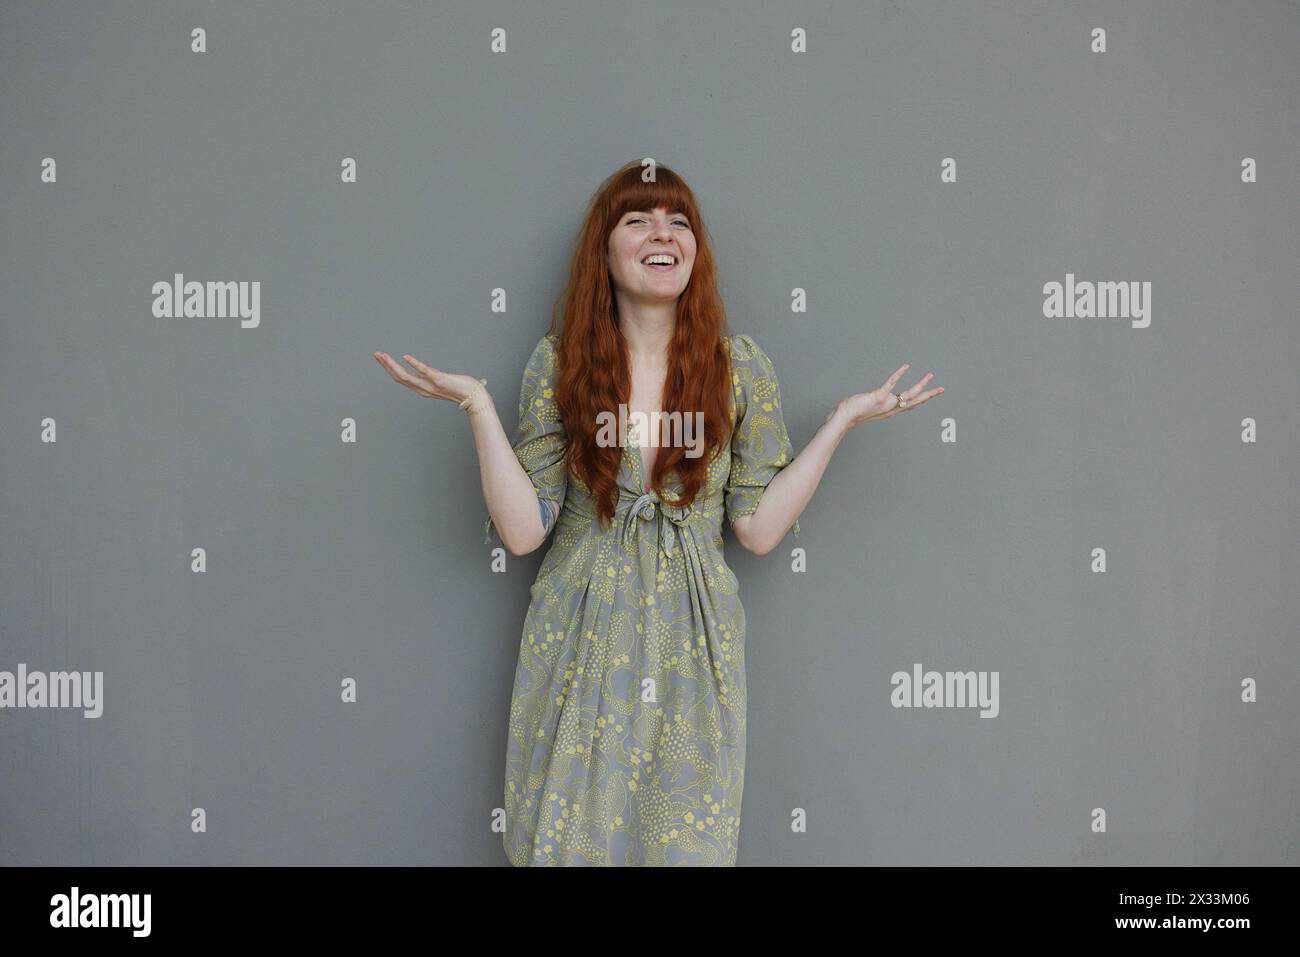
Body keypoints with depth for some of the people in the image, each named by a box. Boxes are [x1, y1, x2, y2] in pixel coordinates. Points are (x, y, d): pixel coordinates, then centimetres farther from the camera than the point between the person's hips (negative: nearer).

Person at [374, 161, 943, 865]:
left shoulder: (741, 367, -1)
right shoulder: (557, 362, -2)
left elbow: (758, 530, -1)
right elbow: (523, 531, -6)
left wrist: (842, 419, -3)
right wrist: (477, 405, -12)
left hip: (692, 648, 1)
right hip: (579, 641, 0)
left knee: (686, 843, 9)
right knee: (568, 838, 8)